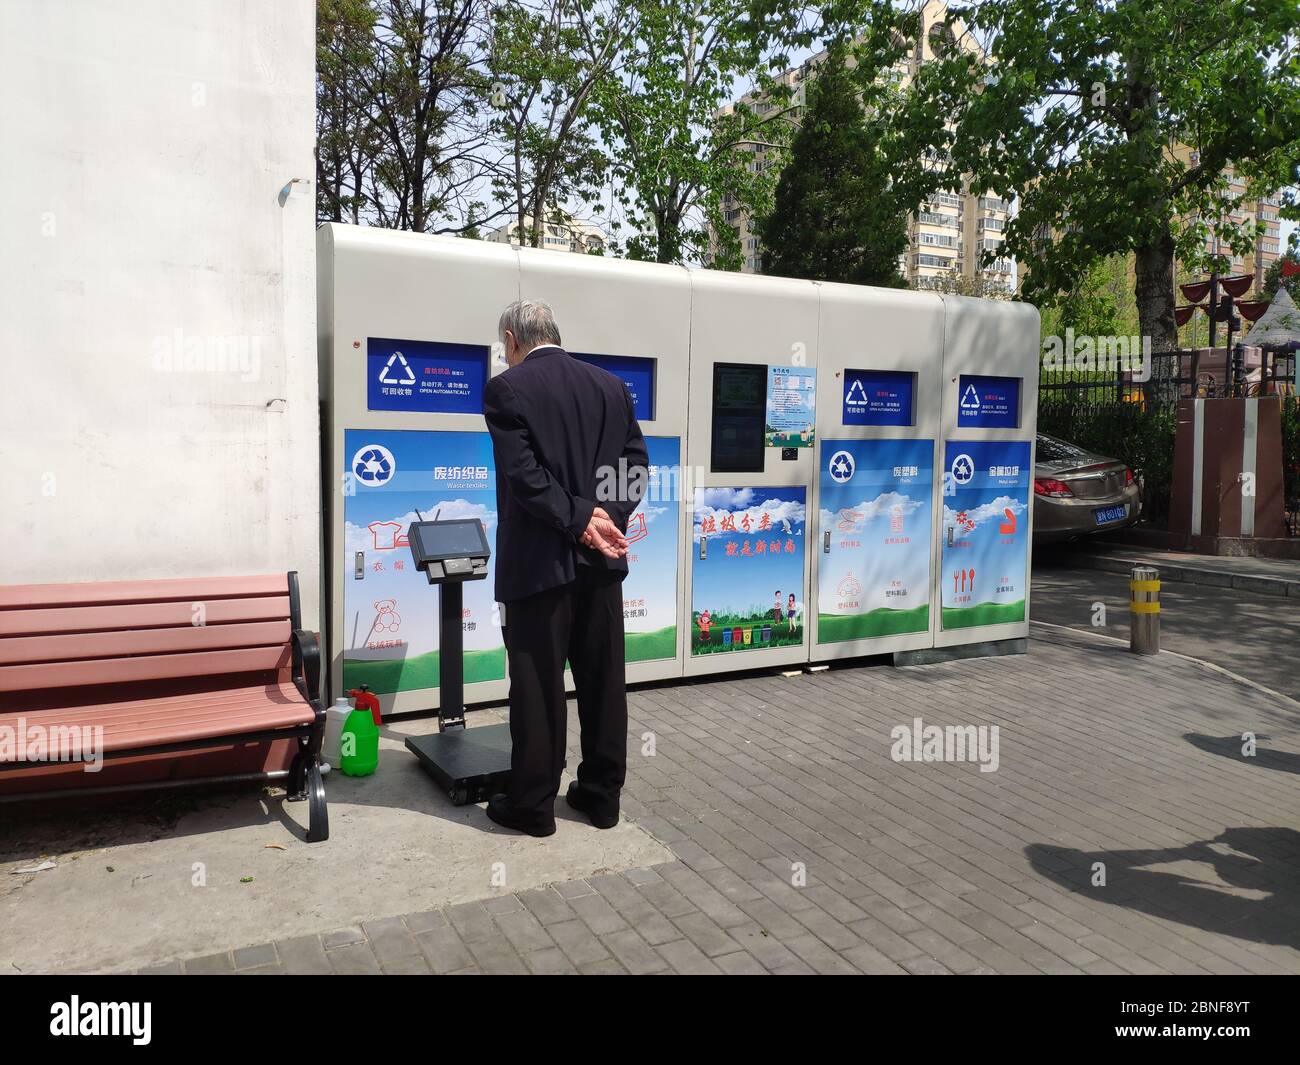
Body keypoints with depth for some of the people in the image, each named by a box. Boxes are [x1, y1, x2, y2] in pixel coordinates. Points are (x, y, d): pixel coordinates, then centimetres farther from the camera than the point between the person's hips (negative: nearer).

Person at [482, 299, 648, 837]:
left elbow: (523, 474, -16)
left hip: (539, 560, -5)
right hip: (600, 558, 5)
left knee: (538, 684, 4)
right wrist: (599, 518, -4)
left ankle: (533, 803, 16)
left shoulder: (506, 389, -6)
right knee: (603, 678, 12)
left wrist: (578, 520, -12)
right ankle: (601, 794, 24)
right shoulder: (610, 385, 9)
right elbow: (636, 463, 4)